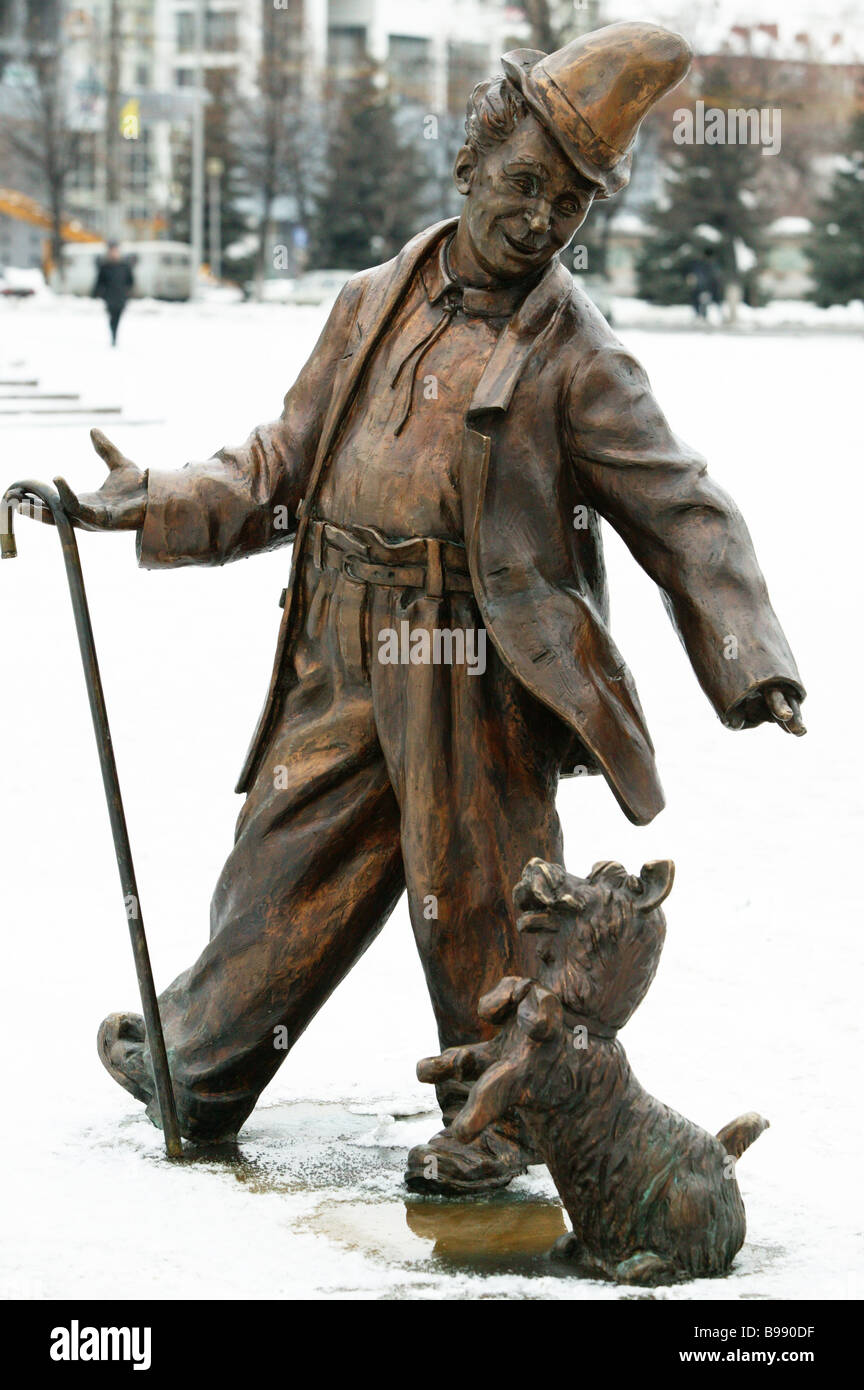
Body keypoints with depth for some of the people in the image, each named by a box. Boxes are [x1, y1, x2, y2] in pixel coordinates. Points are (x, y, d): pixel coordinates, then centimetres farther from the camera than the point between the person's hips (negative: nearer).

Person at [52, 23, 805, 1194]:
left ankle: (498, 1115, 24)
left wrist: (751, 658, -17)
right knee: (285, 868, 13)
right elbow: (284, 467, 17)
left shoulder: (576, 361, -5)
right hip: (345, 660, 5)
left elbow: (685, 515, -6)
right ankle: (195, 1071, 30)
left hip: (478, 674, -4)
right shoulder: (377, 307, 9)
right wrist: (154, 504, 8)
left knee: (474, 896, 4)